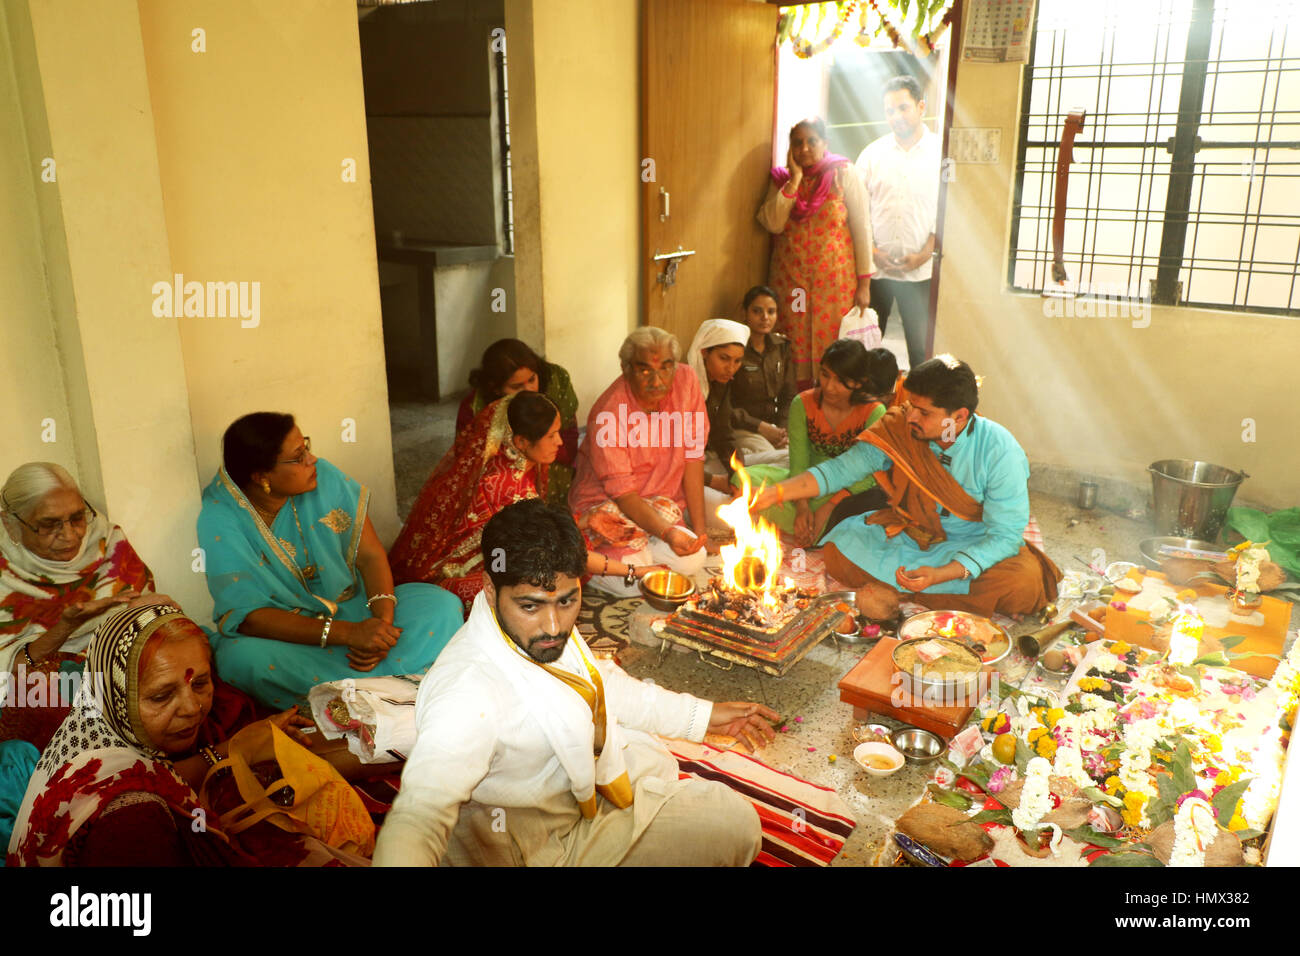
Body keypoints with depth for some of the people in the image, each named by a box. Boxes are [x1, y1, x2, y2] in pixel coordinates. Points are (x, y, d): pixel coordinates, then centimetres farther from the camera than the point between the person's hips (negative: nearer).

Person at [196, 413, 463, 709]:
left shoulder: (323, 476, -6)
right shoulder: (219, 521, -17)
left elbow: (370, 555, -4)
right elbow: (250, 616, -23)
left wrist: (383, 621, -23)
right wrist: (348, 633, -32)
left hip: (353, 606, 4)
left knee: (442, 604, -15)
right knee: (241, 657, -38)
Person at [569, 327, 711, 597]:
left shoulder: (686, 380, -12)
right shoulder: (608, 414, -24)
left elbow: (693, 456, -8)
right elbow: (622, 492, -21)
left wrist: (699, 525, -10)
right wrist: (666, 533, -36)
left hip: (663, 502, 5)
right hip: (607, 502, -4)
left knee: (694, 559, -18)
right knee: (632, 579, -24)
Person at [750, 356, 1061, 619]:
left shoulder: (1000, 451, -23)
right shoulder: (898, 428, -16)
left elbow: (1005, 534, -22)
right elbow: (841, 469, -9)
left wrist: (942, 574, -35)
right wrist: (776, 492, -22)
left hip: (979, 545, -1)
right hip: (913, 534, 2)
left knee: (1026, 582, -33)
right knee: (839, 545, -19)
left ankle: (893, 591, -23)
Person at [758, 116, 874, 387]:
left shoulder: (843, 174, 1)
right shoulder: (782, 178, 8)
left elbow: (861, 229, -1)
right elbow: (772, 224, -8)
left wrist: (864, 283, -5)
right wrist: (794, 180, -10)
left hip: (834, 278, -2)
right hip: (790, 277, 2)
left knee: (832, 344, -4)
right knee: (794, 345, 0)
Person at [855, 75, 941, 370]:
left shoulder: (941, 152, 3)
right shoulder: (873, 153, 8)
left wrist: (924, 254, -8)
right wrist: (872, 252, -4)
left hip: (921, 270, -1)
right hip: (875, 268, 2)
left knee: (921, 349, 1)